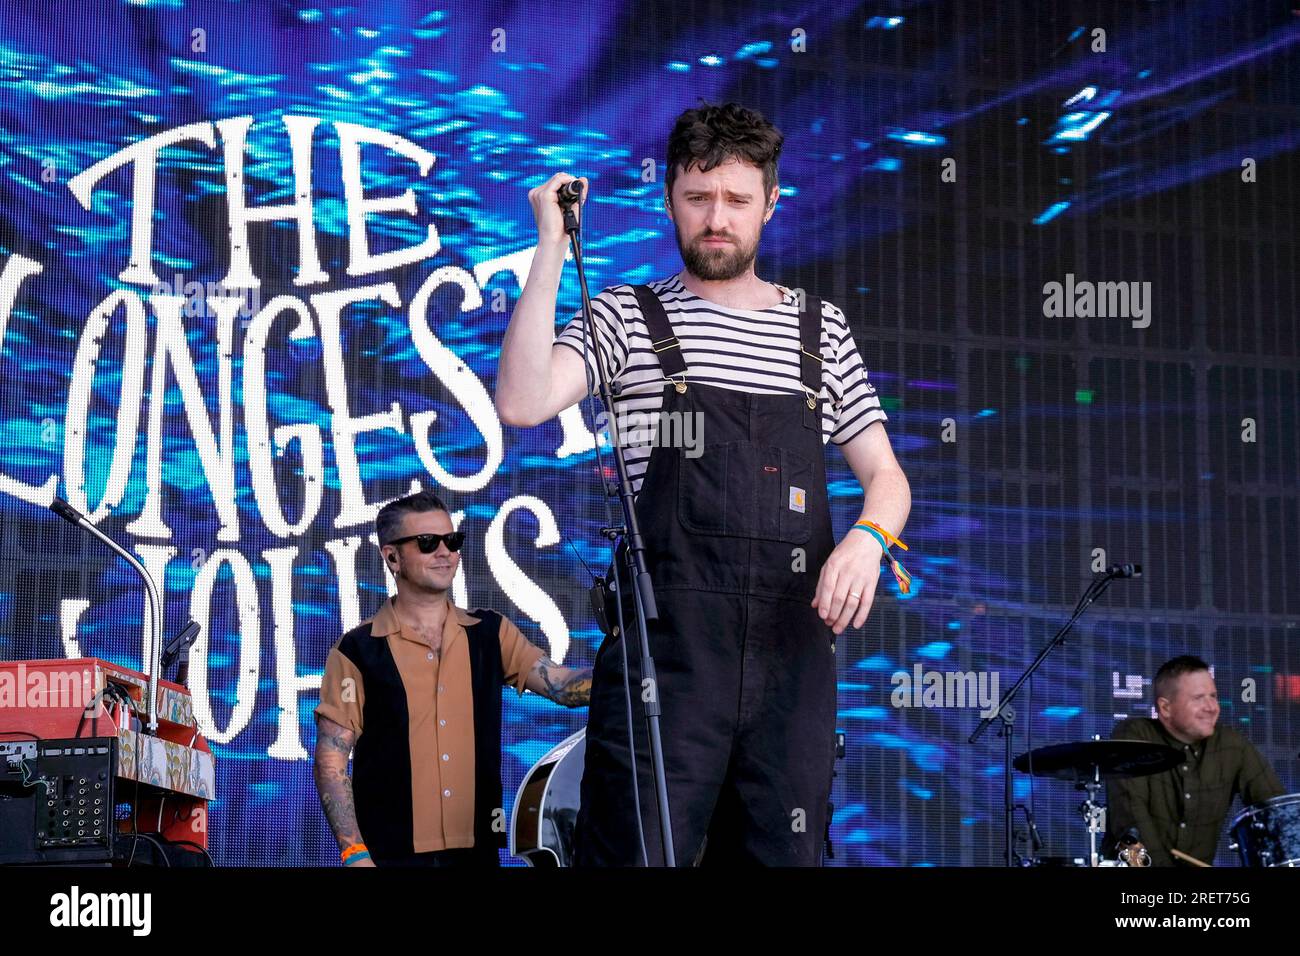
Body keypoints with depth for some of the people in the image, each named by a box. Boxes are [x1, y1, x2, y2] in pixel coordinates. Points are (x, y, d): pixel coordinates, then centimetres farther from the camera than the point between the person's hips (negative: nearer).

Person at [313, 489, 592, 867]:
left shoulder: (490, 634, 9)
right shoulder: (358, 651, -2)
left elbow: (565, 686, -1)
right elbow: (331, 761, -4)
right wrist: (354, 853, -12)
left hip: (477, 849, 3)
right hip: (391, 853, -3)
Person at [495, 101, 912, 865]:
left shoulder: (820, 329, 14)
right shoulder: (628, 319, 5)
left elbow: (885, 474, 15)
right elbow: (522, 403, -13)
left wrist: (868, 537, -8)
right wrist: (552, 249, -11)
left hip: (793, 650, 3)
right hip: (664, 649, -3)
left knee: (782, 854, 8)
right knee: (638, 851, -8)